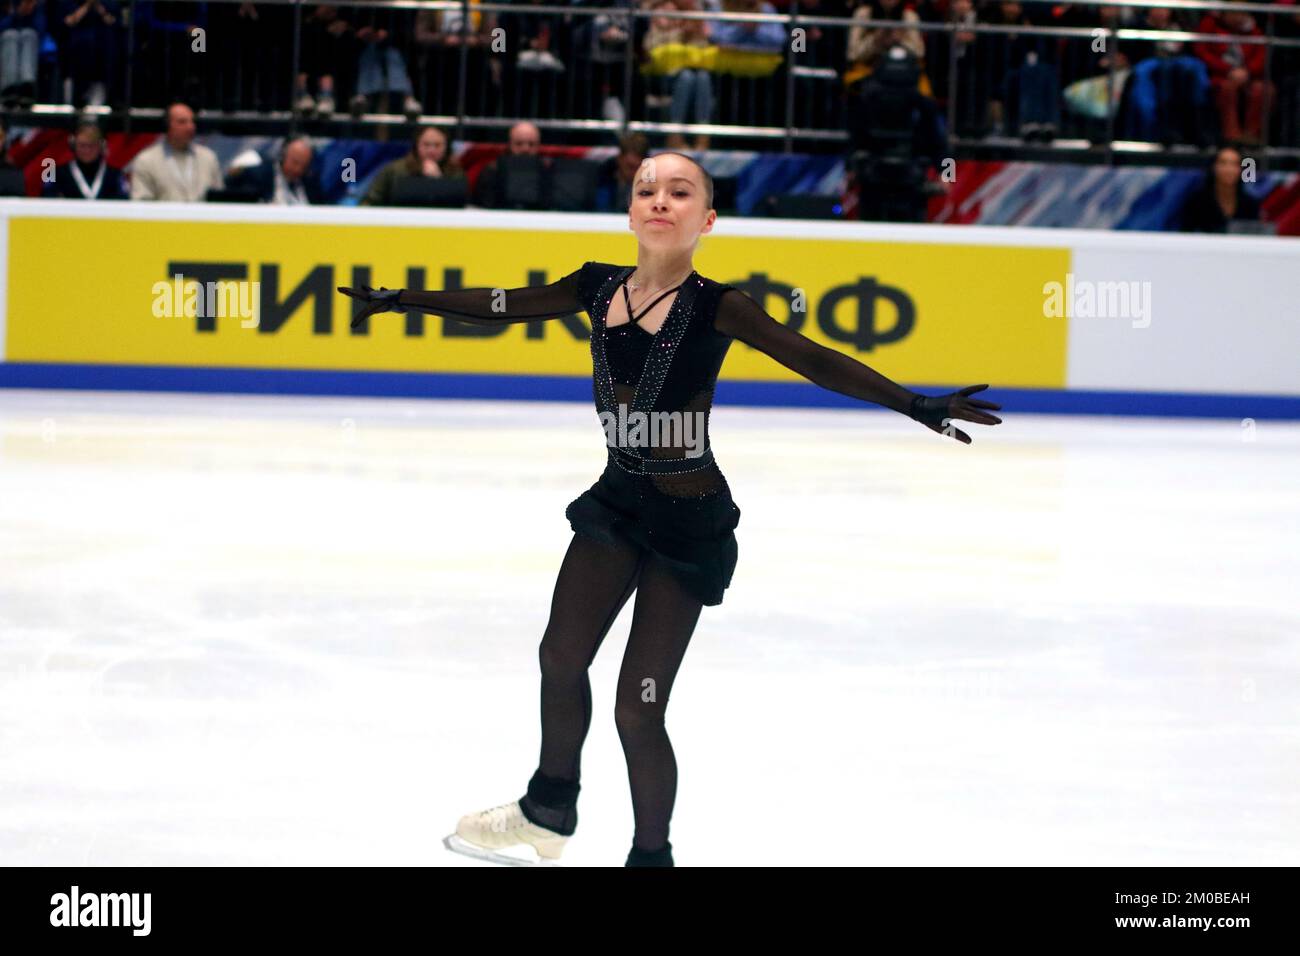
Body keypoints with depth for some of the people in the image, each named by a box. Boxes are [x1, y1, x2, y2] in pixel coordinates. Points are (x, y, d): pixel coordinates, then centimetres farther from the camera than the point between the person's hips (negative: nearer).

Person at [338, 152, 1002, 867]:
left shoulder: (715, 306, -15)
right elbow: (501, 308, 10)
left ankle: (651, 854, 17)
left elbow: (816, 361, -20)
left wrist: (915, 405, -30)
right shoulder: (599, 286, -1)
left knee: (636, 707, -4)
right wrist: (400, 300, 14)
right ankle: (547, 814, 34)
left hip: (688, 518, -5)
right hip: (618, 497, 5)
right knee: (561, 656, 9)